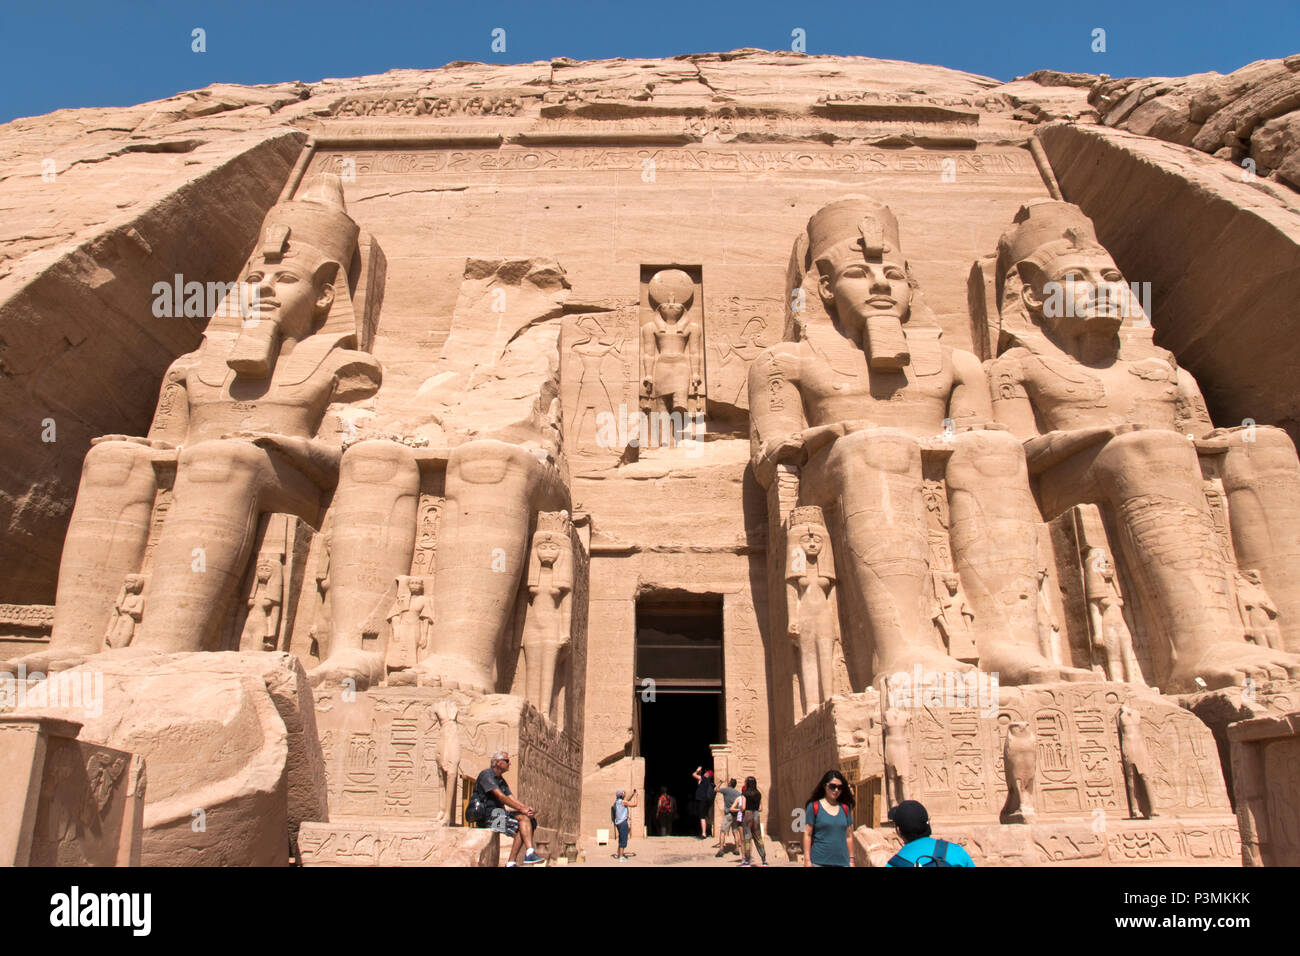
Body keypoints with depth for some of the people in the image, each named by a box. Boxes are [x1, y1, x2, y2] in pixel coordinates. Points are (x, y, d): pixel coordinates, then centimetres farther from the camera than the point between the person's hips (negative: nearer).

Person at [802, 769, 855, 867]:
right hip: (819, 862, -3)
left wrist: (851, 860, 12)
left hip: (842, 862, 3)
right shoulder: (814, 807, 0)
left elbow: (849, 836, 14)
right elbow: (807, 834, -1)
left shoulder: (845, 808, 11)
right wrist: (807, 860, -6)